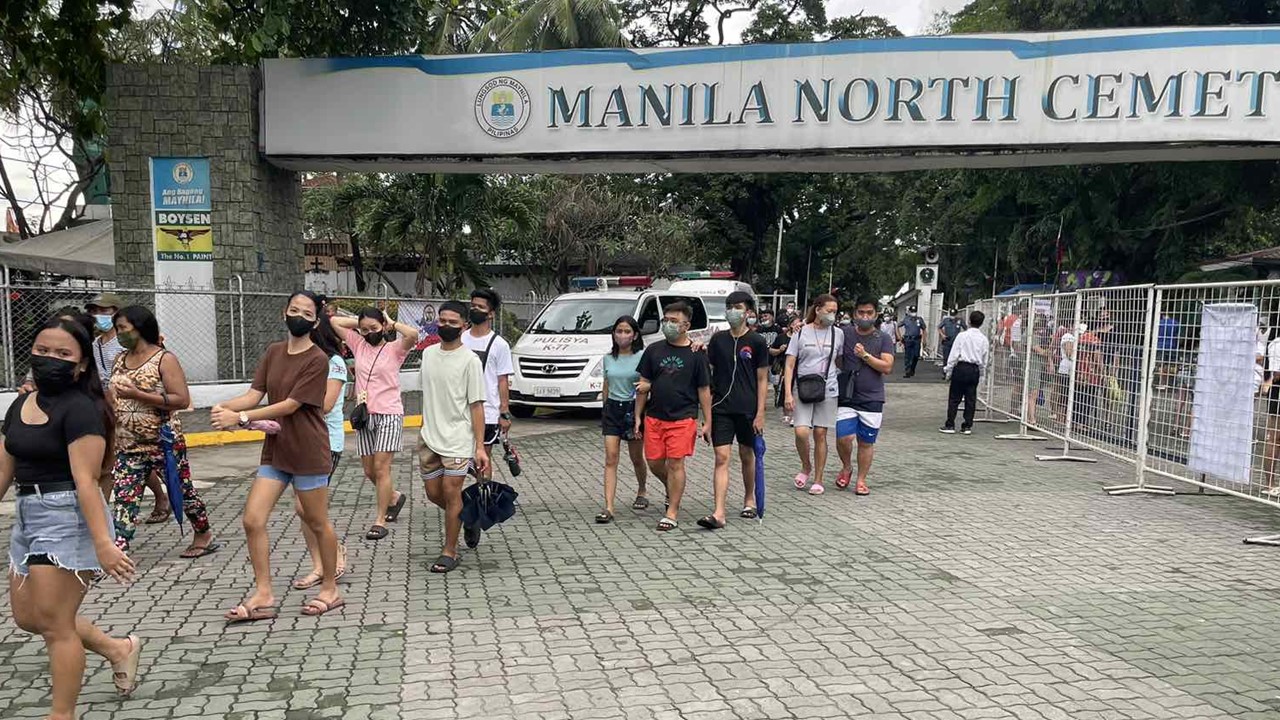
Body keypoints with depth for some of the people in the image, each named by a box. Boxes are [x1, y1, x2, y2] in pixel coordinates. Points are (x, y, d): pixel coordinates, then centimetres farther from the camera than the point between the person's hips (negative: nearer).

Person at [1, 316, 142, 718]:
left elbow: (86, 481, -22)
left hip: (67, 517, -9)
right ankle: (118, 649, 32)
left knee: (53, 623, -1)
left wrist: (102, 542, -25)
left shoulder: (80, 409, -16)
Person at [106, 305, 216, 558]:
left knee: (182, 491, 9)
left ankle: (204, 536, 27)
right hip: (128, 446, 6)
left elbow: (182, 400, -19)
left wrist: (139, 395, -23)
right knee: (124, 499, -3)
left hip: (164, 442, -5)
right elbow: (113, 397, 24)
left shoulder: (165, 359, -11)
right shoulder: (120, 360, 9)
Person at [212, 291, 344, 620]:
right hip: (275, 451, 7)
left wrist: (240, 418, -21)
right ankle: (263, 596, 12)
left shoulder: (317, 359, -14)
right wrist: (225, 407, -20)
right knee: (252, 520, 1)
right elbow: (254, 394, 1)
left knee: (318, 523, 6)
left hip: (308, 453, -6)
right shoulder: (273, 353, 8)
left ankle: (330, 590, 24)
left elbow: (290, 405, -18)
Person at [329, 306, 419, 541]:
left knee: (381, 467, -8)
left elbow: (413, 334, -24)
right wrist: (360, 322, 7)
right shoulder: (358, 345, 9)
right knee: (369, 470, 10)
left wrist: (391, 324, -8)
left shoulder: (395, 348, -4)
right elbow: (334, 321, 10)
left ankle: (380, 521, 0)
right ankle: (394, 497, 36)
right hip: (364, 415, 6)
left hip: (389, 415, -5)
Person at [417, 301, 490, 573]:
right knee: (433, 493, 11)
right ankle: (462, 516, 39)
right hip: (429, 438, 6)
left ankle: (449, 552, 9)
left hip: (457, 439, -6)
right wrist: (425, 428, 16)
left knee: (451, 492, -4)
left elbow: (476, 406, -12)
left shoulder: (470, 360, -11)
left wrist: (480, 447, -16)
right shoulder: (428, 353, 7)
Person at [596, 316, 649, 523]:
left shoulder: (642, 357, -7)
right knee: (610, 458, -6)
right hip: (612, 409, 3)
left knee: (637, 458, 12)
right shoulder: (608, 359, 7)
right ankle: (608, 508, -10)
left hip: (633, 409, -3)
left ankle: (642, 492, 40)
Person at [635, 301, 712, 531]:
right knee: (654, 462, 8)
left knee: (675, 463, -4)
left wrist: (707, 423, -1)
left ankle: (672, 513, 8)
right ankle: (672, 490, 38)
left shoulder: (696, 354, -1)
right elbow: (644, 385, 11)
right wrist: (638, 417, 7)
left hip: (683, 418, -4)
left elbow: (704, 390, 1)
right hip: (654, 416, 4)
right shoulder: (653, 350, 7)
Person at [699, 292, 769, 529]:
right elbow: (706, 370, 11)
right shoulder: (718, 339, 6)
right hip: (721, 408, 1)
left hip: (747, 409, -1)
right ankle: (719, 513, -10)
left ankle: (749, 500, 35)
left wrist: (760, 413, -7)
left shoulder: (757, 342, -2)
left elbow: (762, 380, -2)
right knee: (722, 458, -6)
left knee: (747, 456, 13)